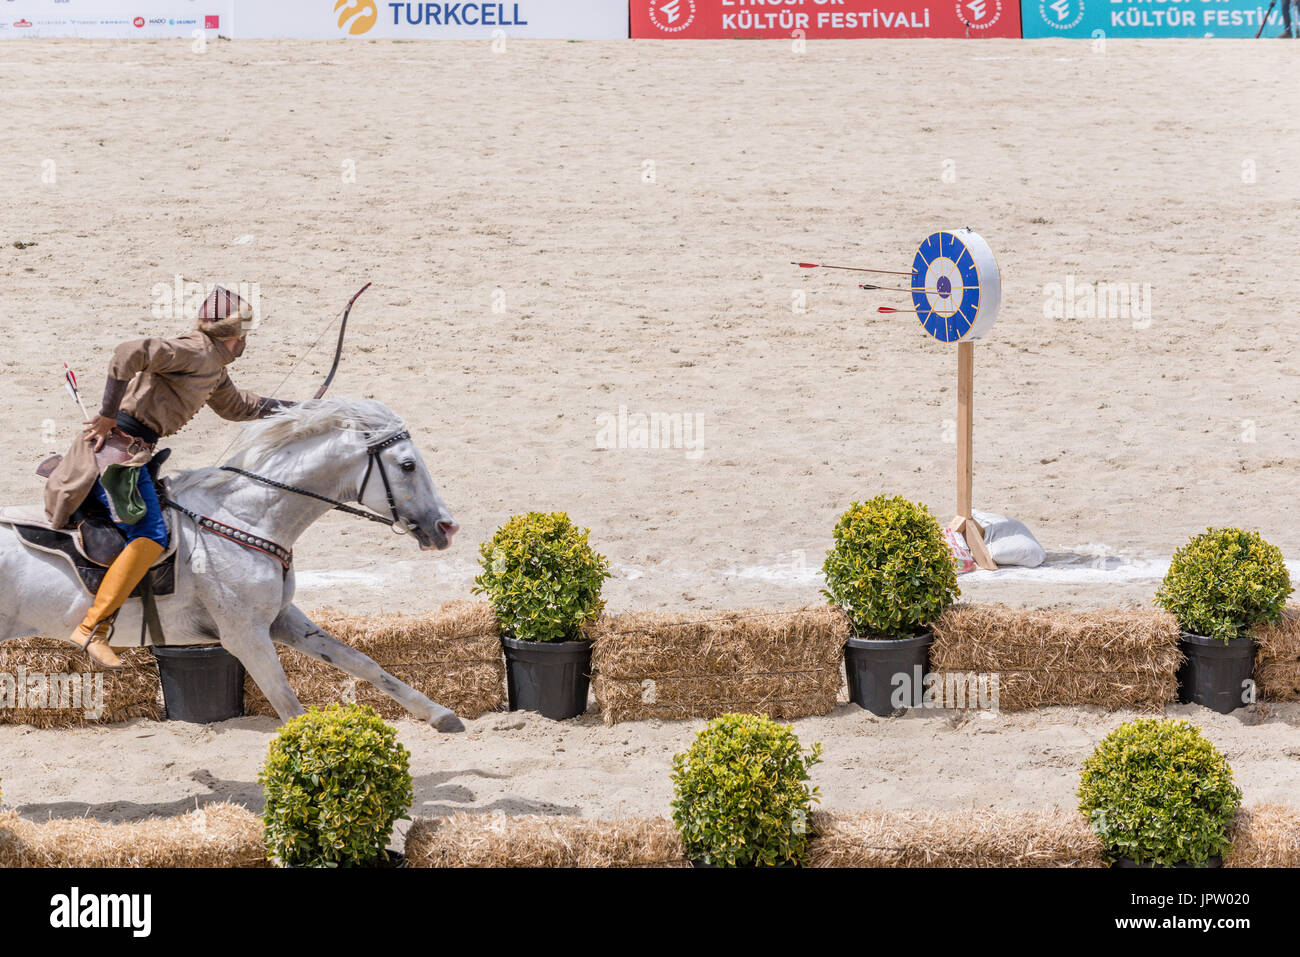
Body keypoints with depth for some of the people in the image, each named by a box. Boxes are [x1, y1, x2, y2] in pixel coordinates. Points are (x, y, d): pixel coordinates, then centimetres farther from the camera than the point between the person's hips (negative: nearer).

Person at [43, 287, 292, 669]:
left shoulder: (214, 367, 18)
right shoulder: (195, 352, -14)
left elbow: (235, 406, 39)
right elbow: (129, 354, -27)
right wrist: (108, 415, -23)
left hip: (135, 448, 10)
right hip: (117, 441, -10)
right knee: (150, 535, -19)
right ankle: (92, 628, -24)